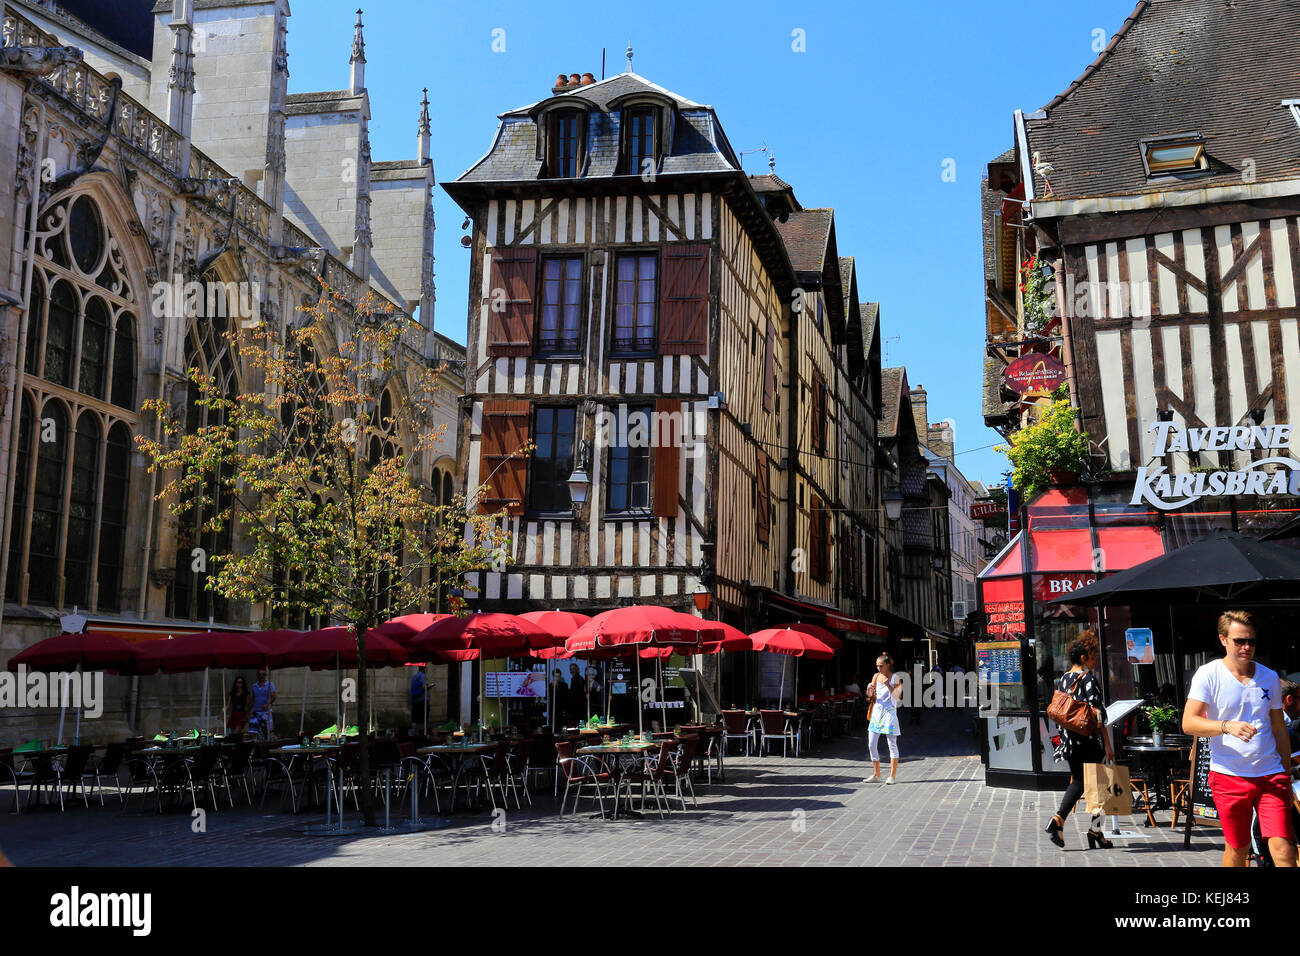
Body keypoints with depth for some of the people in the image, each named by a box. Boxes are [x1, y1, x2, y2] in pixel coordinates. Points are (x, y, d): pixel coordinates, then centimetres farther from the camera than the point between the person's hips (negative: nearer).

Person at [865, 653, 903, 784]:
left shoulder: (895, 678, -4)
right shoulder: (876, 677, 9)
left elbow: (897, 696, -12)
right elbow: (872, 697, 12)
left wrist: (888, 685, -23)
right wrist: (870, 691, -10)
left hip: (889, 712, -5)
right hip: (877, 713, 5)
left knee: (892, 745, 0)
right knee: (871, 745, 4)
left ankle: (892, 776, 4)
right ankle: (876, 775, 14)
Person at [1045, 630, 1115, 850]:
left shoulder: (1063, 679, 10)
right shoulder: (1088, 679, -12)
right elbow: (1097, 713, -15)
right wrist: (1108, 745, -14)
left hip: (1070, 739, 7)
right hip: (1090, 741, -7)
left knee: (1078, 781, 14)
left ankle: (1058, 820, -3)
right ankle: (1095, 831, 8)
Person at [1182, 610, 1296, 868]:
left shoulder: (1270, 678, 9)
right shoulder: (1208, 675, -3)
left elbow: (1279, 730, 18)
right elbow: (1188, 723, -12)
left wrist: (1287, 776, 18)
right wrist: (1228, 726, -28)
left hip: (1271, 774, 2)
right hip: (1229, 776, -2)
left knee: (1283, 849, -11)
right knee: (1237, 849, 8)